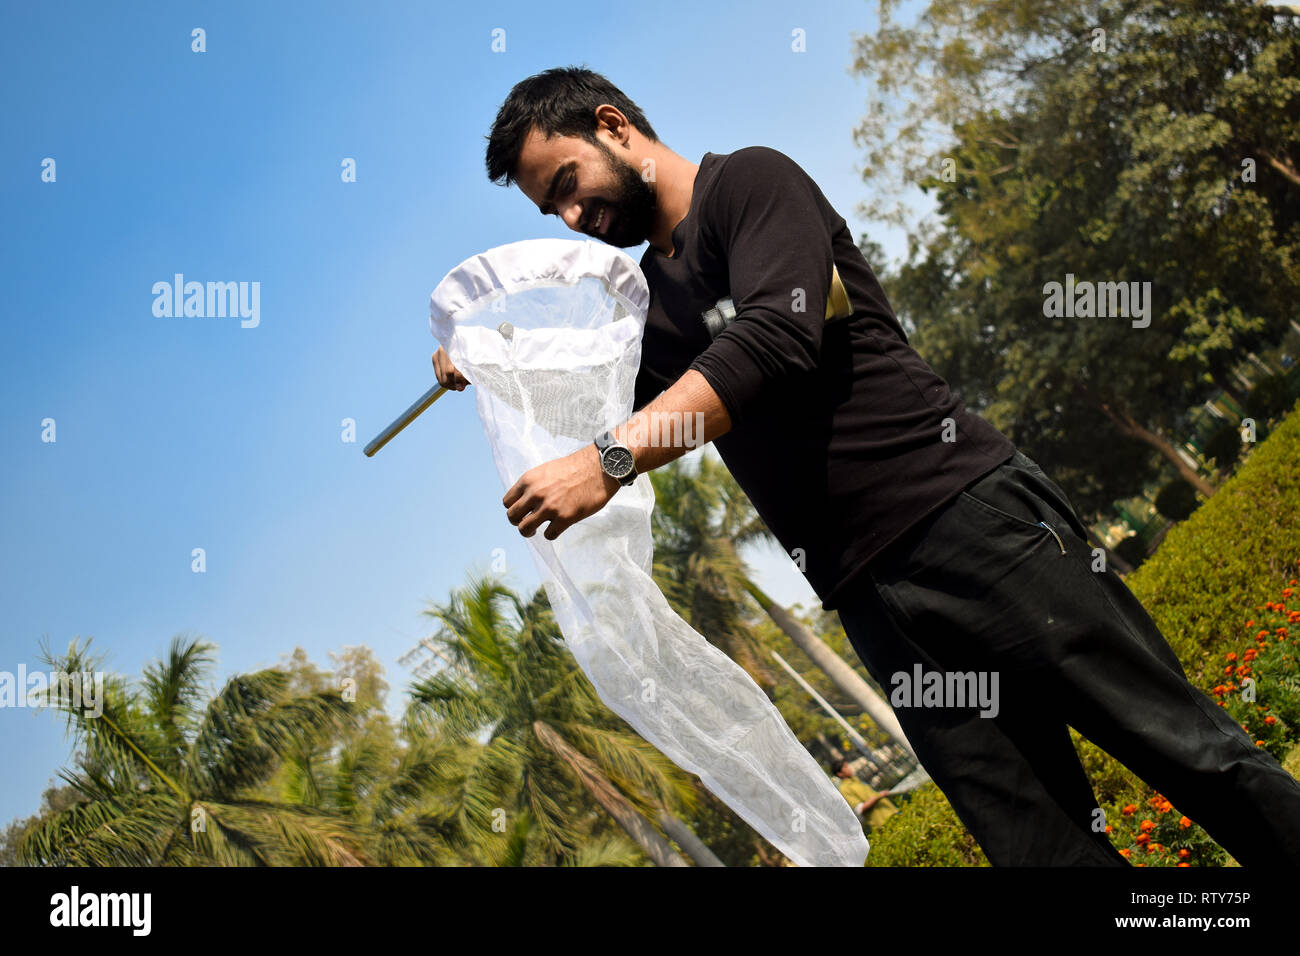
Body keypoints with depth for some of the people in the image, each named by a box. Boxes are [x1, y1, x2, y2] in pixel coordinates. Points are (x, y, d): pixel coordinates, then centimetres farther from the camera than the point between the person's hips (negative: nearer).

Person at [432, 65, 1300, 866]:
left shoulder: (749, 181, 1)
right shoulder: (651, 299, 23)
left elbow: (775, 340, -17)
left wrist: (608, 460, -22)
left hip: (968, 517, -6)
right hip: (872, 597, 6)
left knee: (1194, 755, -7)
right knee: (1045, 846, -2)